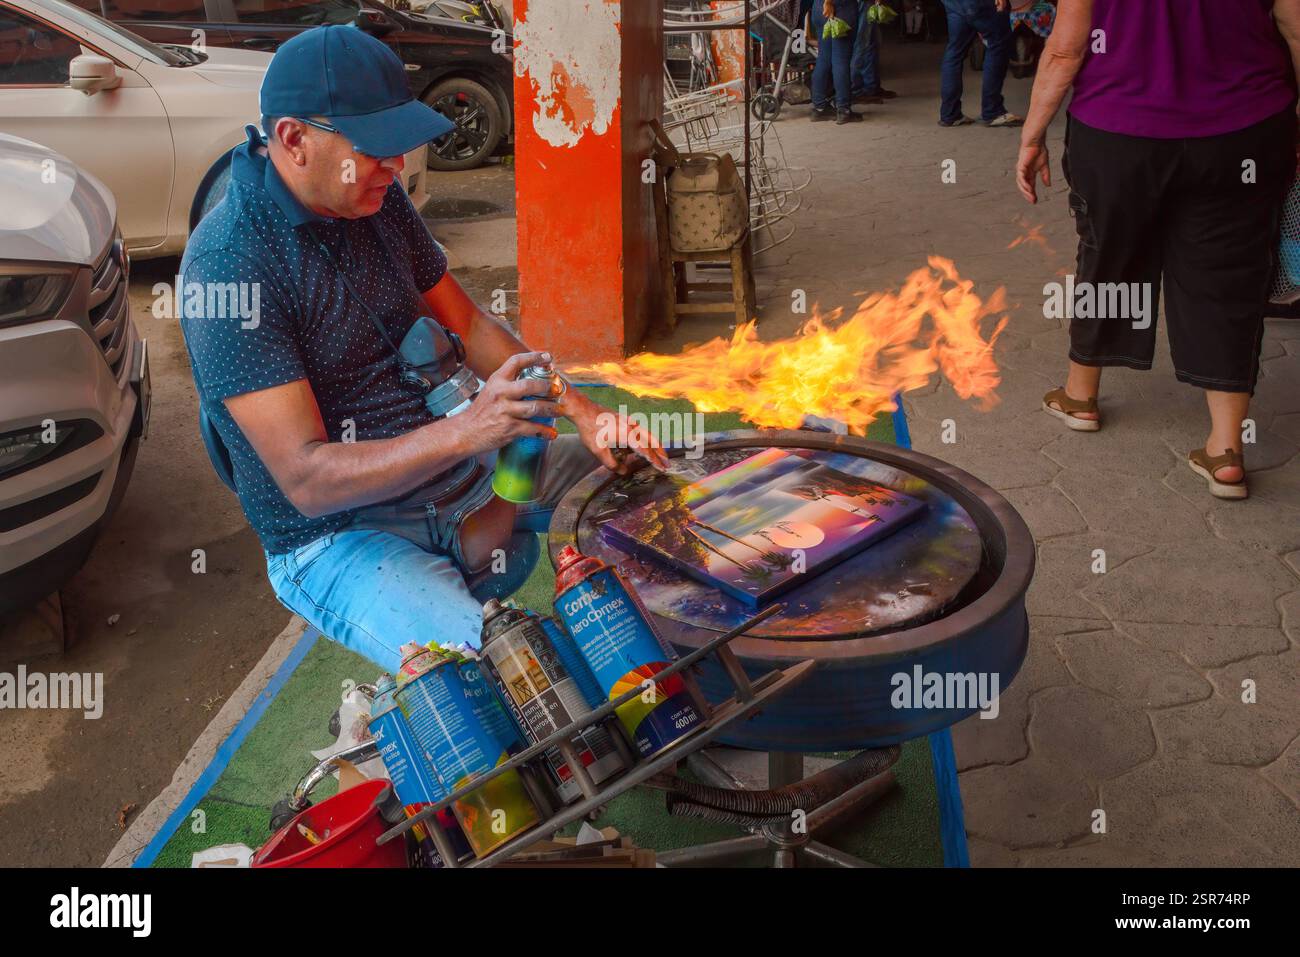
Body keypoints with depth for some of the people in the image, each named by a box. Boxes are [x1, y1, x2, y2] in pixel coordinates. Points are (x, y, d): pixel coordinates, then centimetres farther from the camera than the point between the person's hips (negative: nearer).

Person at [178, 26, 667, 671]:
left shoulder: (376, 200, 2)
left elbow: (466, 323, 11)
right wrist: (467, 430, -36)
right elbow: (307, 479, -25)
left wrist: (582, 414, -3)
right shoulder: (227, 263, -22)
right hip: (340, 535, -7)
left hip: (453, 469, 8)